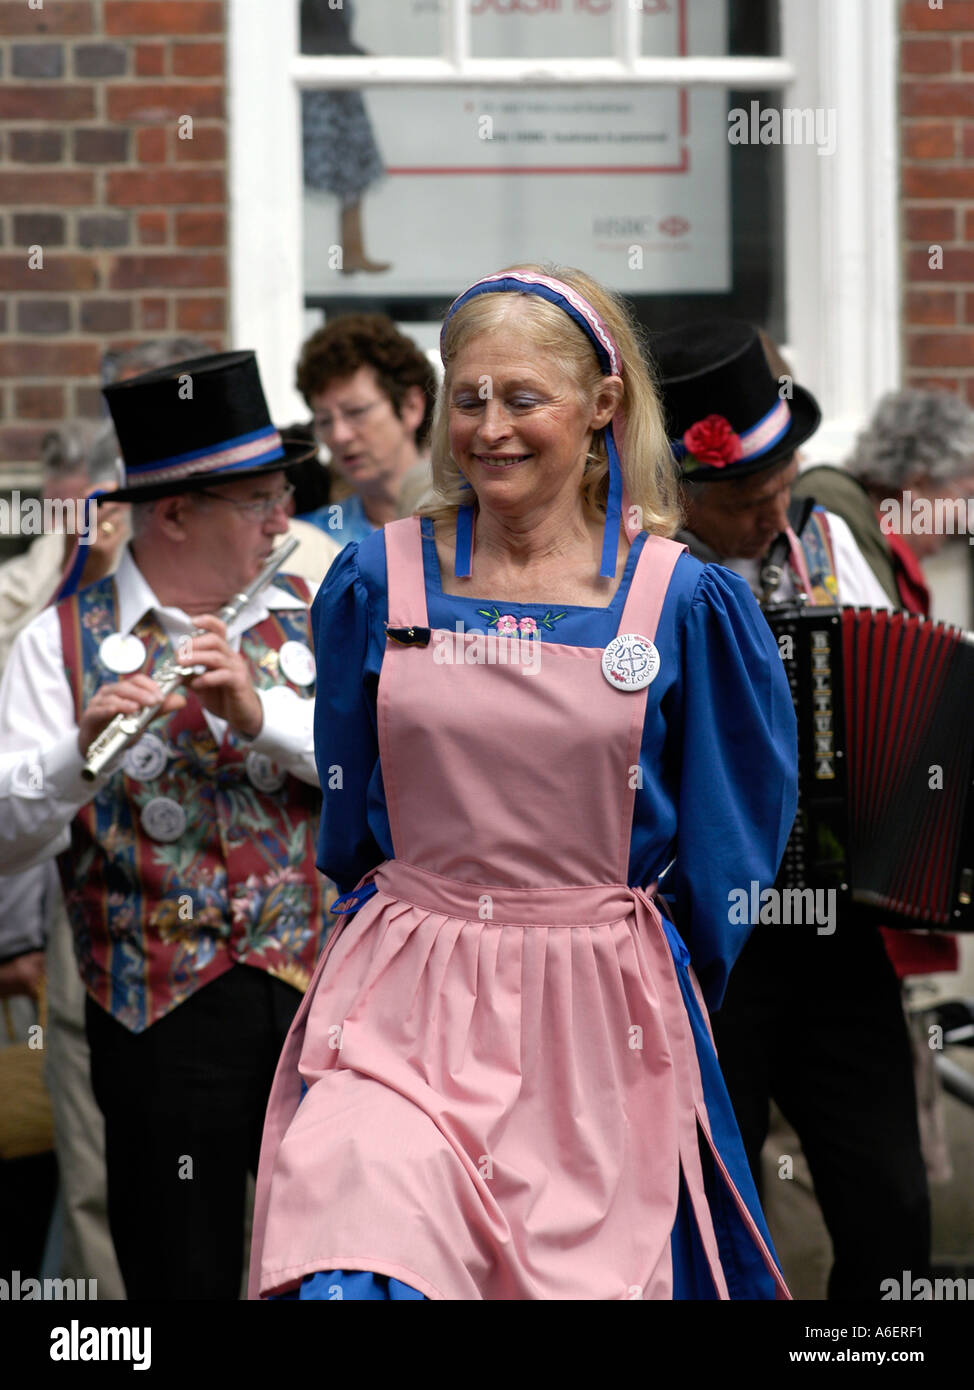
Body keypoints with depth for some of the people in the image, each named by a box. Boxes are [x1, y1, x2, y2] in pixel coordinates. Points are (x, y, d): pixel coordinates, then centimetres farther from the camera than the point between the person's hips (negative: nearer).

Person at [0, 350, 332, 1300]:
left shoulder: (309, 620, 8)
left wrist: (264, 713, -19)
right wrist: (79, 752, -28)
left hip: (318, 996, 3)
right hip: (165, 1013, -3)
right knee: (186, 1276, 4)